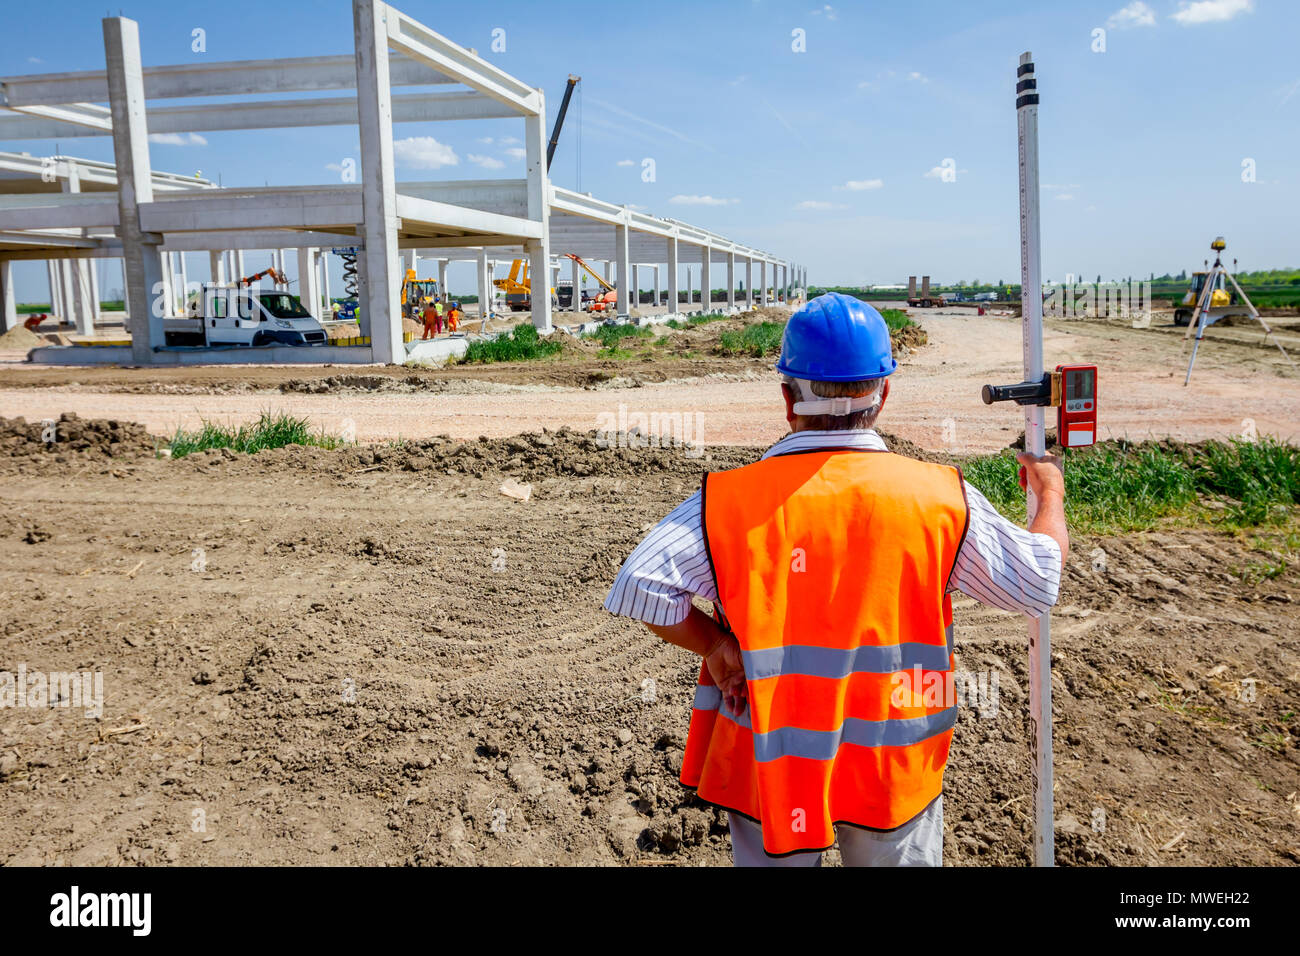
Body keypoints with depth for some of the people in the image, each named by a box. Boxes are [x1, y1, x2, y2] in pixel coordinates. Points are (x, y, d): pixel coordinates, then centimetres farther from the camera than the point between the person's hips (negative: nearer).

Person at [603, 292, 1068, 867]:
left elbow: (638, 586, -20)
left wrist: (715, 646, -6)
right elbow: (1038, 583, 0)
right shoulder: (940, 497, -10)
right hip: (894, 773, 1)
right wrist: (1051, 495, 18)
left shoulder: (728, 500, -13)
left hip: (768, 758, 0)